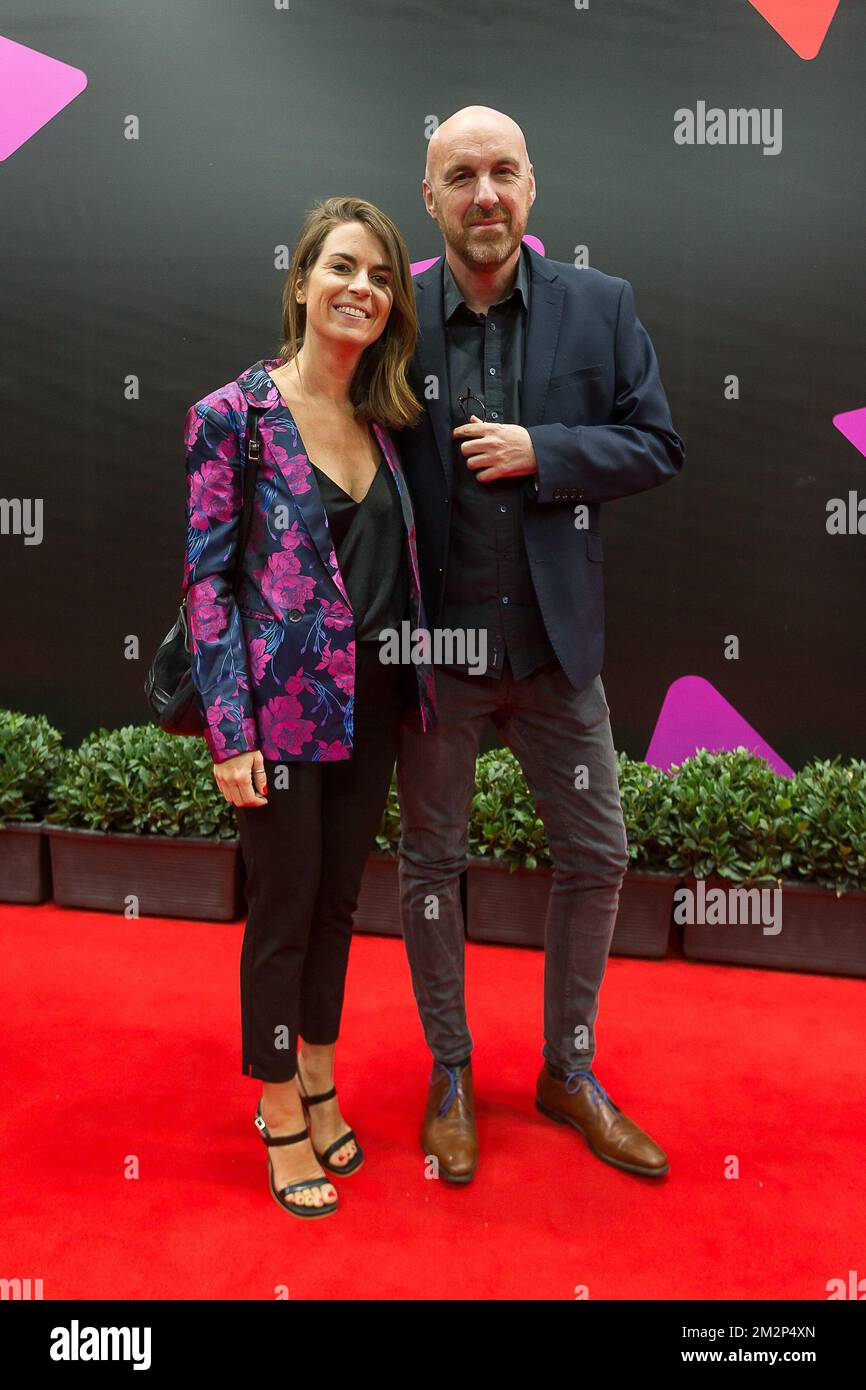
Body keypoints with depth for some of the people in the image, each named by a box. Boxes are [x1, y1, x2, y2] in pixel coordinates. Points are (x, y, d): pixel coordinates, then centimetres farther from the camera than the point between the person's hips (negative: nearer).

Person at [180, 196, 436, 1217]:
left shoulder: (380, 419, 9)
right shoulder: (233, 414, -8)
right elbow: (207, 577, -10)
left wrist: (420, 688, 9)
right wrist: (229, 731, -15)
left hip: (372, 705, 6)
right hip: (284, 708, -6)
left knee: (338, 901, 16)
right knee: (284, 909, 6)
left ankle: (317, 1086, 37)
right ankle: (282, 1121, 28)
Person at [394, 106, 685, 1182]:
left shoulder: (602, 305, 2)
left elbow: (657, 445, 2)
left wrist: (541, 450, -14)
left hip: (555, 638, 2)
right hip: (432, 641, -1)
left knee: (596, 857, 9)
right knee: (431, 861, 10)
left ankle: (569, 1070, 34)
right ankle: (450, 1075, 34)